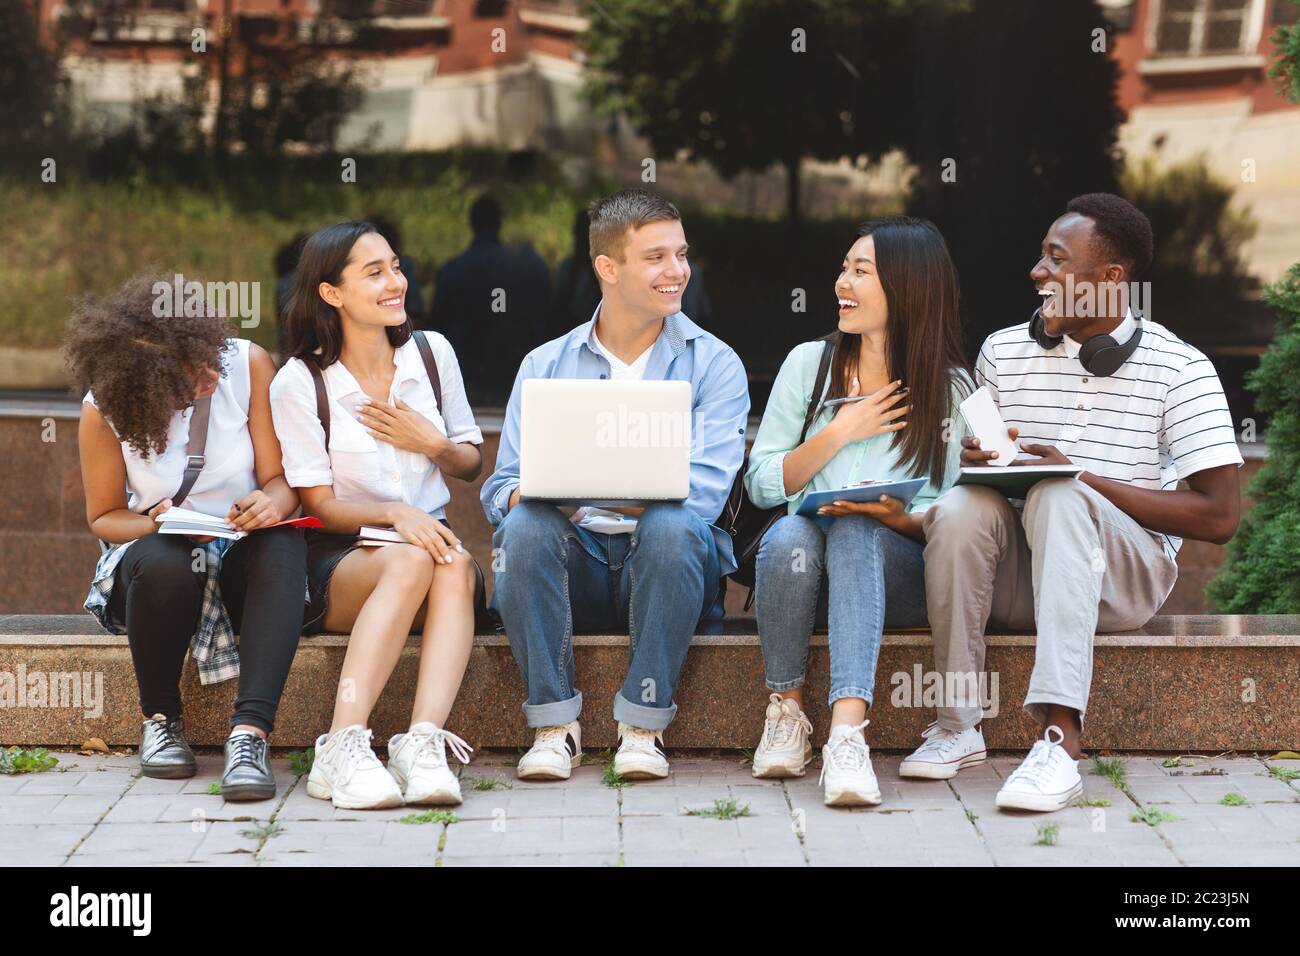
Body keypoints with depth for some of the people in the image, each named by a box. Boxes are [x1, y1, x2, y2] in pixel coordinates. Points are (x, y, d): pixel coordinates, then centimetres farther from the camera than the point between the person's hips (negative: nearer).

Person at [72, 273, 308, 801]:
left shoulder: (247, 365, -12)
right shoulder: (104, 411, -13)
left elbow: (280, 479, -9)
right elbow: (104, 516, 0)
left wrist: (273, 503, -34)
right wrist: (160, 524, -23)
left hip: (242, 560, 1)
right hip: (156, 552, -1)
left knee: (283, 545, -35)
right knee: (164, 562, -38)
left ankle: (249, 733, -45)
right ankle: (161, 719, -14)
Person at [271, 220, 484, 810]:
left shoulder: (432, 353, 9)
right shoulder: (300, 382, -2)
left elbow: (470, 467, 17)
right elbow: (320, 506, -4)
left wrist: (431, 443, -6)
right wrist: (396, 514, -23)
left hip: (428, 536, 3)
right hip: (338, 561, -3)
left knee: (457, 565, -34)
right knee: (411, 562, -37)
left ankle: (423, 740, -49)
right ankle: (345, 747, -46)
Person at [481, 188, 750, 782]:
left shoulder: (713, 364, 4)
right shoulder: (545, 365, 12)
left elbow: (702, 493, -11)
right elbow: (501, 490, 4)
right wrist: (529, 497, -23)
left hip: (663, 564, -1)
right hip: (577, 567, 2)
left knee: (674, 526, -34)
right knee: (527, 525, -29)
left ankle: (643, 724, -23)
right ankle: (553, 723, -21)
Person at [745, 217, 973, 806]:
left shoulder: (950, 388, 8)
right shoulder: (808, 364, 11)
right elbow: (761, 485, 6)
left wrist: (897, 516, -19)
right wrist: (838, 433, -5)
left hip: (900, 571, -1)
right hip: (802, 559, 1)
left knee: (857, 532, -37)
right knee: (790, 535, -35)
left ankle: (847, 732, -52)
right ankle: (785, 709, -18)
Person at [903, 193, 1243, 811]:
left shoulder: (1179, 368, -4)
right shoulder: (1002, 352, 9)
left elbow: (1218, 517, -10)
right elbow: (970, 471, 15)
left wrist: (1085, 479, -17)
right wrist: (972, 461, -12)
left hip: (1123, 575, -3)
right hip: (1016, 575, 3)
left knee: (1058, 496, -36)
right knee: (960, 507, -29)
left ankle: (1061, 737, -47)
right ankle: (958, 721, -22)